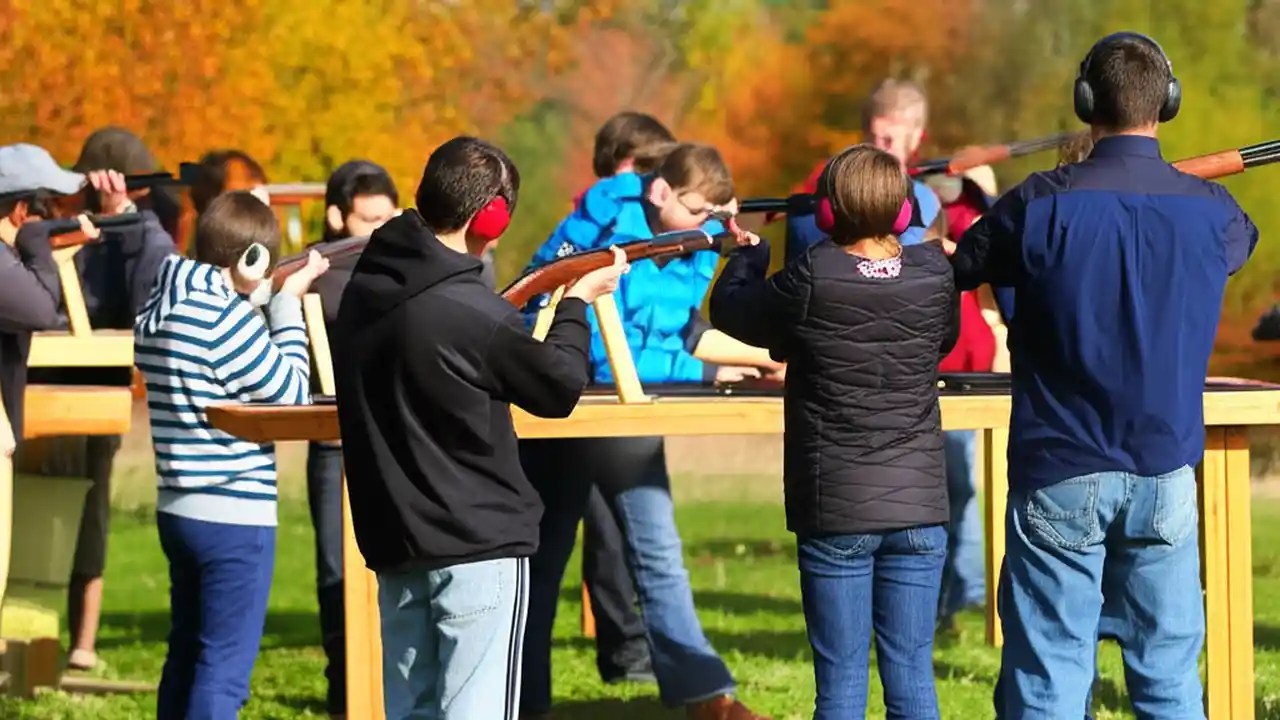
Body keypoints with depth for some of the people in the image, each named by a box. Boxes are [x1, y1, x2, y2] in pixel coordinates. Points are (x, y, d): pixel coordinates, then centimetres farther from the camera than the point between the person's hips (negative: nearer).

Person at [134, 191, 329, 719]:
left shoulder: (159, 310, 8)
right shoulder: (228, 317, -18)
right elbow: (293, 392, -9)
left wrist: (256, 302, 13)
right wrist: (288, 304, 0)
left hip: (178, 511, 9)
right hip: (235, 517, -9)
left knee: (186, 657, 16)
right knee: (224, 672, -6)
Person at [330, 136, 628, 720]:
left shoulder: (365, 292, 3)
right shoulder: (469, 310, -20)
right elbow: (559, 386, -5)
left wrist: (528, 300, 13)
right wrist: (578, 302, 9)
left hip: (396, 541, 8)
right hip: (477, 546, -8)